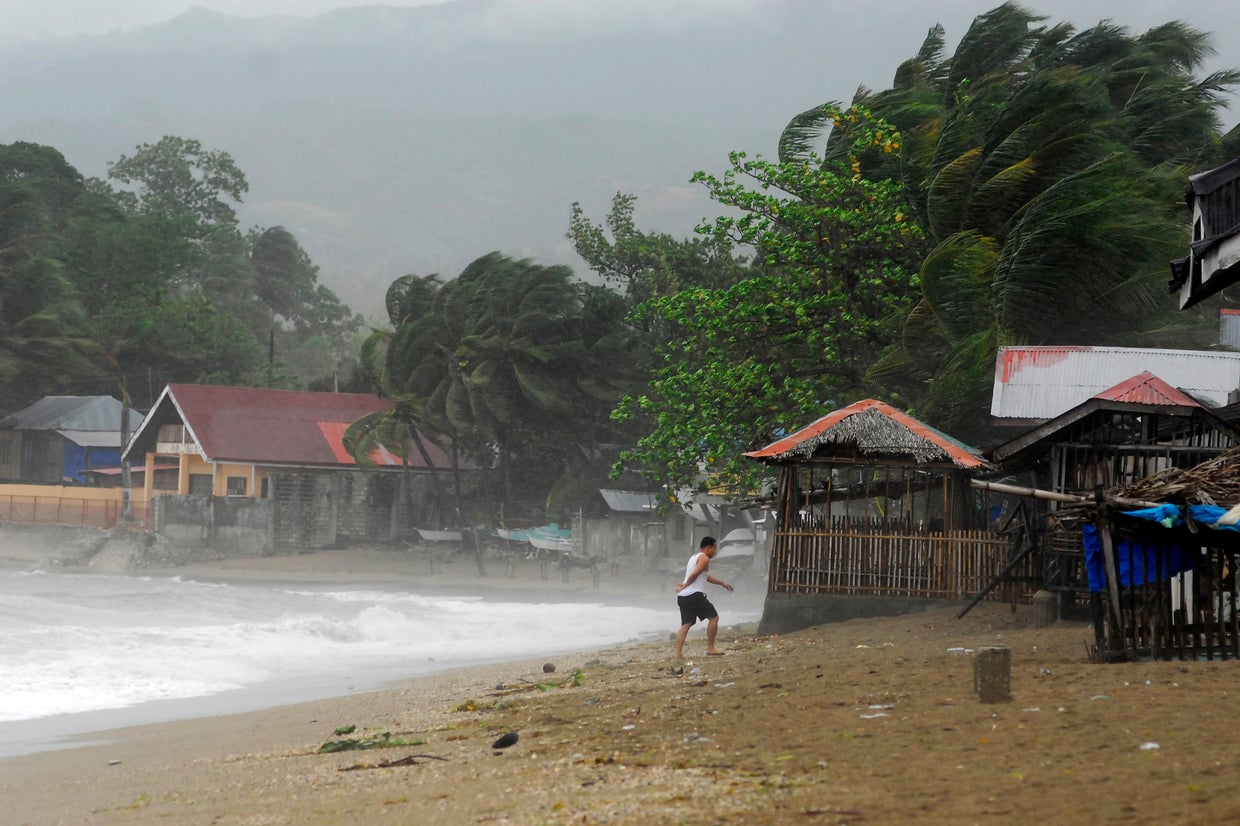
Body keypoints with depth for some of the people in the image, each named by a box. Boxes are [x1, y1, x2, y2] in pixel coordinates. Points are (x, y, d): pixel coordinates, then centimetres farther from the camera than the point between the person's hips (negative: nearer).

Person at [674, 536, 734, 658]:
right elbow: (694, 574, -17)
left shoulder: (694, 557, 27)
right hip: (695, 595, -9)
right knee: (714, 617, 3)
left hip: (682, 597, 9)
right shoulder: (704, 558, -4)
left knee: (685, 625, 5)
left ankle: (678, 653, -8)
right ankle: (710, 648, 3)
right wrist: (685, 586, -4)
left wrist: (722, 583, 42)